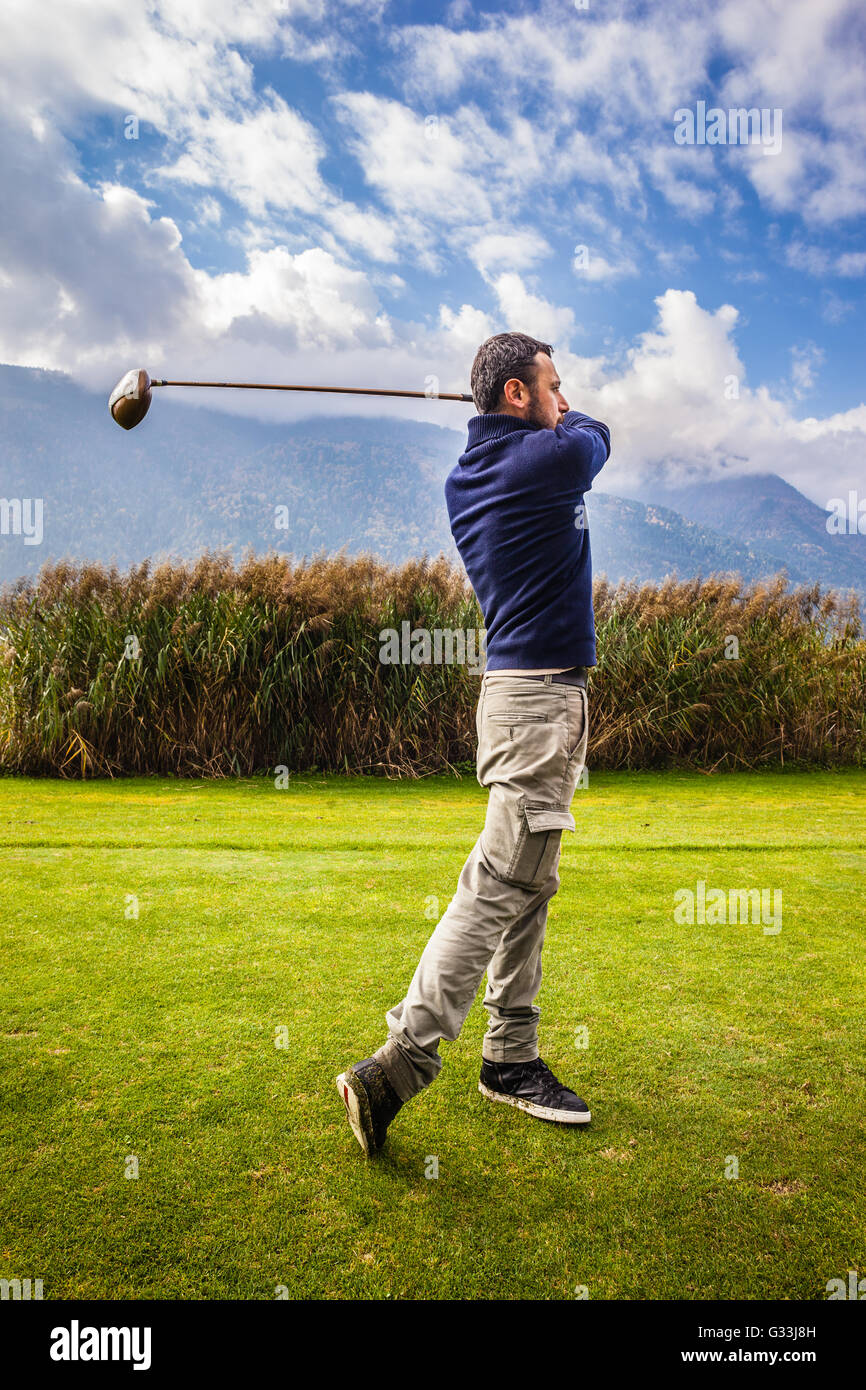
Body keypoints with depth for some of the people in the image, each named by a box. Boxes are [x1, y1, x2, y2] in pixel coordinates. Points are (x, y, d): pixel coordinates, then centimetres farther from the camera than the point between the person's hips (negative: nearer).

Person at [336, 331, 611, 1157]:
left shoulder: (465, 476, 13)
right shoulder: (553, 457, -9)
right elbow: (595, 435, 14)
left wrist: (549, 423, 35)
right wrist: (569, 414, 33)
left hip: (519, 689, 9)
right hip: (539, 693, -9)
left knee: (527, 886, 12)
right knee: (498, 886, -11)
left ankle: (510, 1057, 20)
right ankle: (396, 1068, -12)